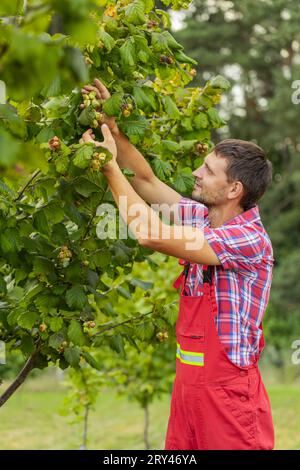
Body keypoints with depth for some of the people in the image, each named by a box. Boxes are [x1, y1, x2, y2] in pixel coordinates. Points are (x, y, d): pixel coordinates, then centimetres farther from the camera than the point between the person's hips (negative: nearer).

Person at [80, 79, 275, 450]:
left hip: (228, 391, -7)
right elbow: (148, 182, 15)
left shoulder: (250, 240, -19)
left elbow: (151, 234, -24)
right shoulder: (202, 218, 5)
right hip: (187, 382, 8)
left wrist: (110, 168, -15)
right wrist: (112, 127, 6)